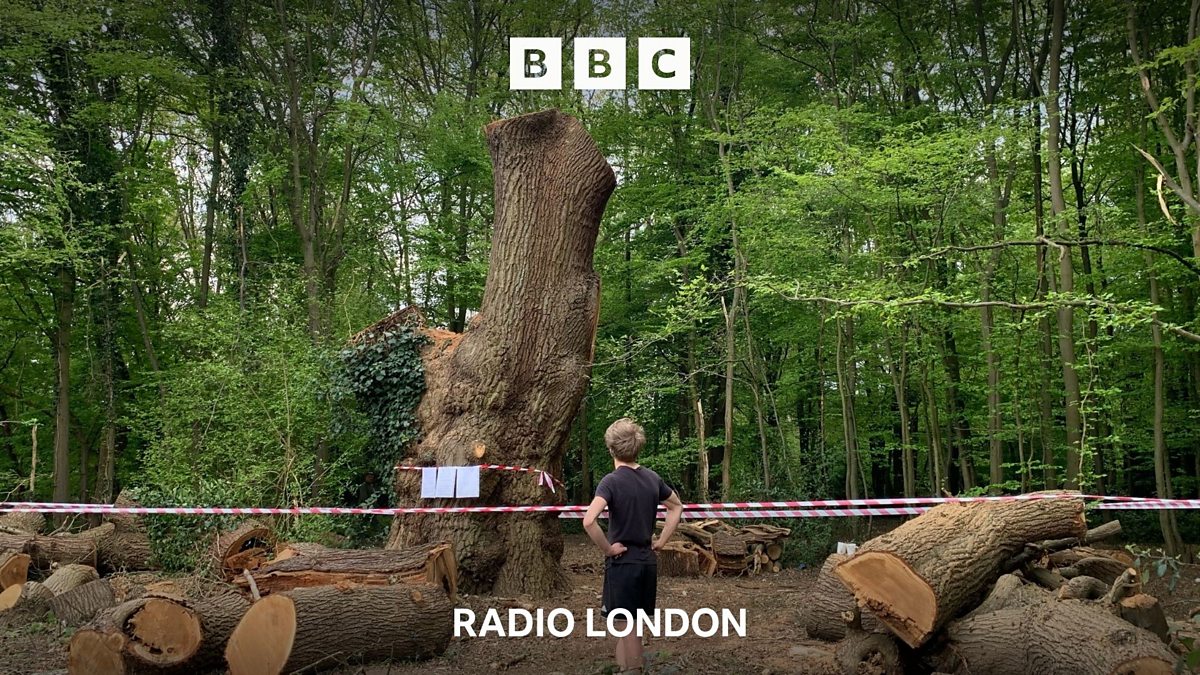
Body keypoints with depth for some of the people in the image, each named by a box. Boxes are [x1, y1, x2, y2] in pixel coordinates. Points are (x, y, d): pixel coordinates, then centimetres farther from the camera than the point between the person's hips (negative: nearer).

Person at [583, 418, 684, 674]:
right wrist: (661, 541, 15)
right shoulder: (652, 478, 3)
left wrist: (608, 548, -17)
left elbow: (589, 521, -30)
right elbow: (677, 507, 19)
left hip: (623, 561, -6)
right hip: (648, 560, 6)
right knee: (630, 623, 18)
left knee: (627, 625, 4)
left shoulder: (612, 481, -16)